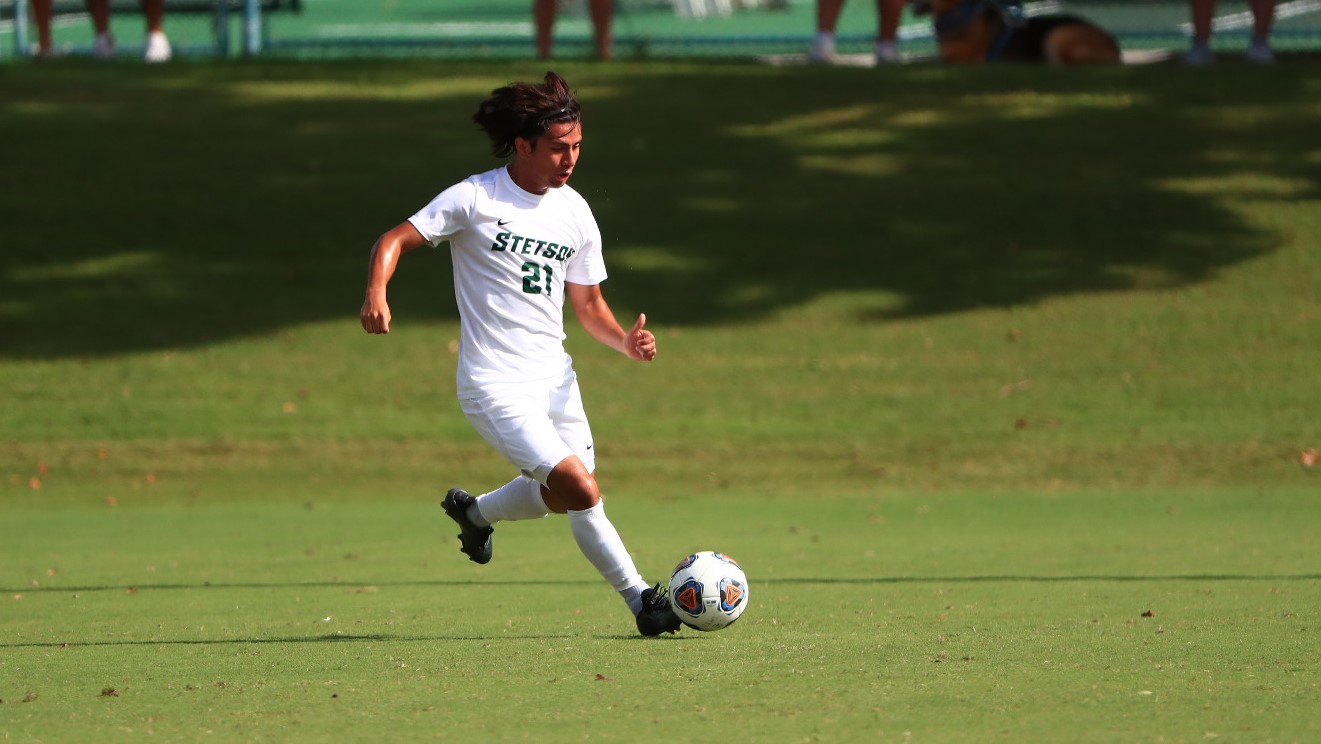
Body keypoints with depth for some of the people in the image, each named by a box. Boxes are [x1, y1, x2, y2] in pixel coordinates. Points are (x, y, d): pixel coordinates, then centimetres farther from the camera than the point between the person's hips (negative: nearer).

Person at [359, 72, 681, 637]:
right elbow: (395, 239, -11)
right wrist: (376, 292, -31)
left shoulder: (575, 212, 7)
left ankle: (476, 512, 41)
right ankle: (638, 597, -3)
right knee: (581, 489, -17)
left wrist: (627, 342, -6)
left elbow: (588, 303, 14)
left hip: (554, 377, 7)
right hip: (495, 384, -7)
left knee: (564, 496, 12)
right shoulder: (475, 198, -11)